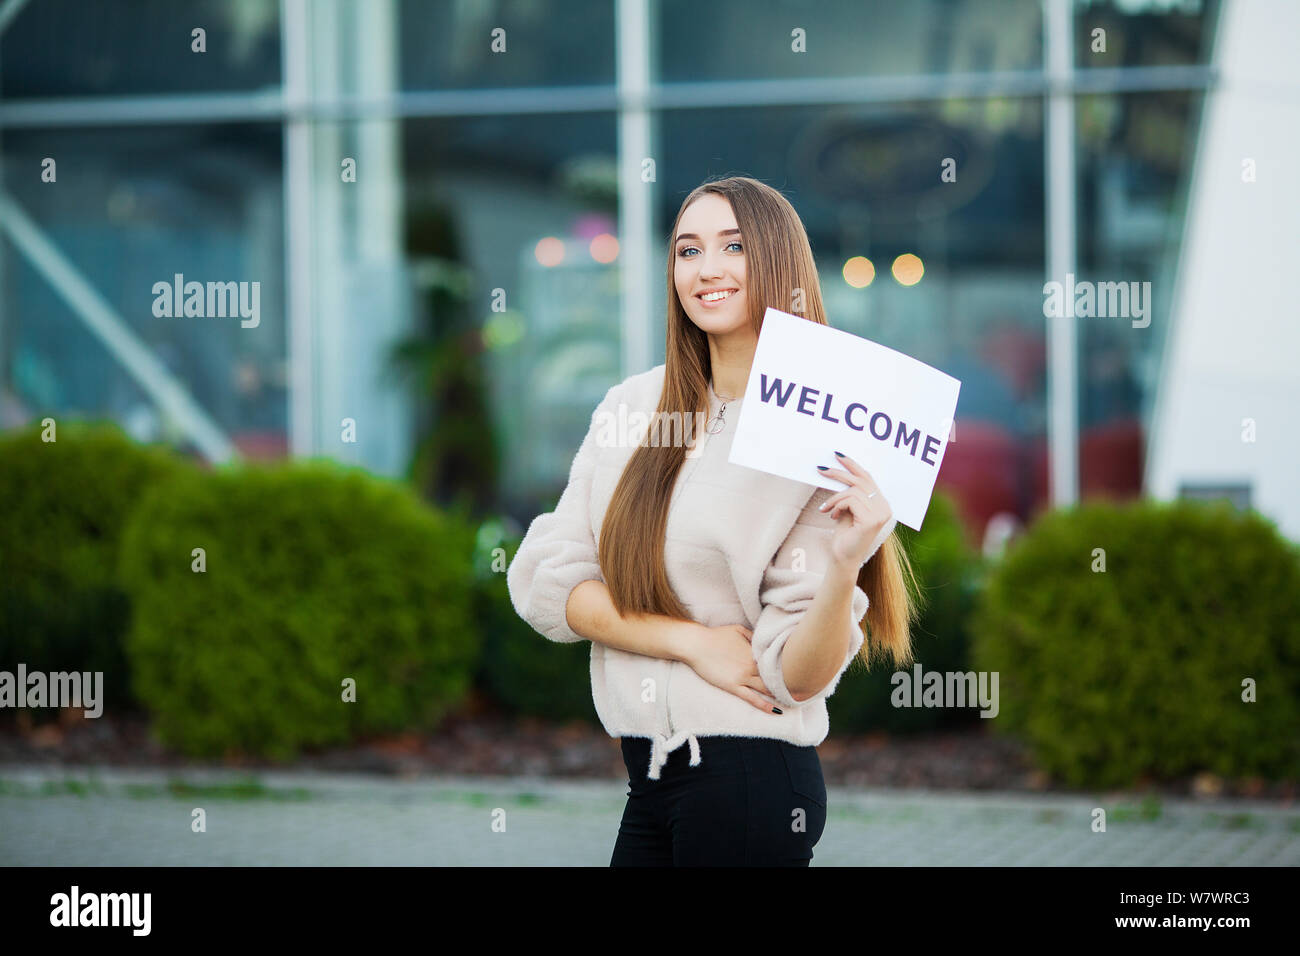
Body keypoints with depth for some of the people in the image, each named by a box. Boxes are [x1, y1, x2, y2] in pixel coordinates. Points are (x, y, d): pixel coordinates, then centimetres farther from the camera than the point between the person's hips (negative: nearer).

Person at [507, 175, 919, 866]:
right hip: (647, 778, 4)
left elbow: (798, 676, -12)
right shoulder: (632, 408, 5)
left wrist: (845, 563, -29)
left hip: (748, 778, -4)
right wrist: (690, 640, -11)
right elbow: (544, 582, -1)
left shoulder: (819, 446, -7)